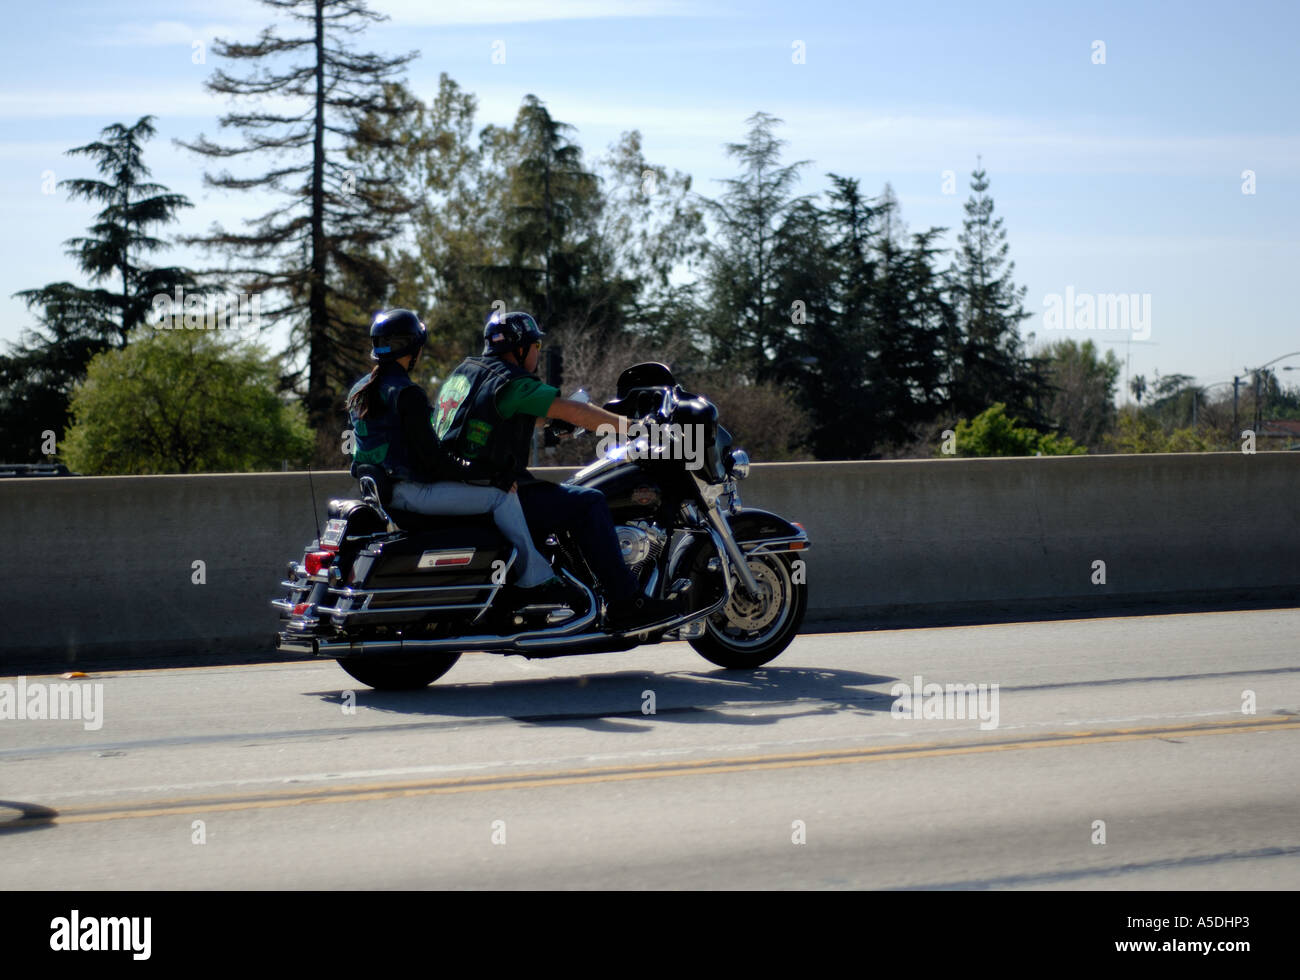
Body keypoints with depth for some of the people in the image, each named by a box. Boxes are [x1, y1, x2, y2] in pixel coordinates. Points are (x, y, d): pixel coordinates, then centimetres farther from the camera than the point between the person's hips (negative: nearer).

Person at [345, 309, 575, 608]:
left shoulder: (359, 390, 13)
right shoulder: (406, 393, -17)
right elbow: (428, 452, -20)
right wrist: (462, 478, -9)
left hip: (378, 489, 11)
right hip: (411, 491, -11)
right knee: (502, 496, -8)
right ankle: (535, 581, -4)